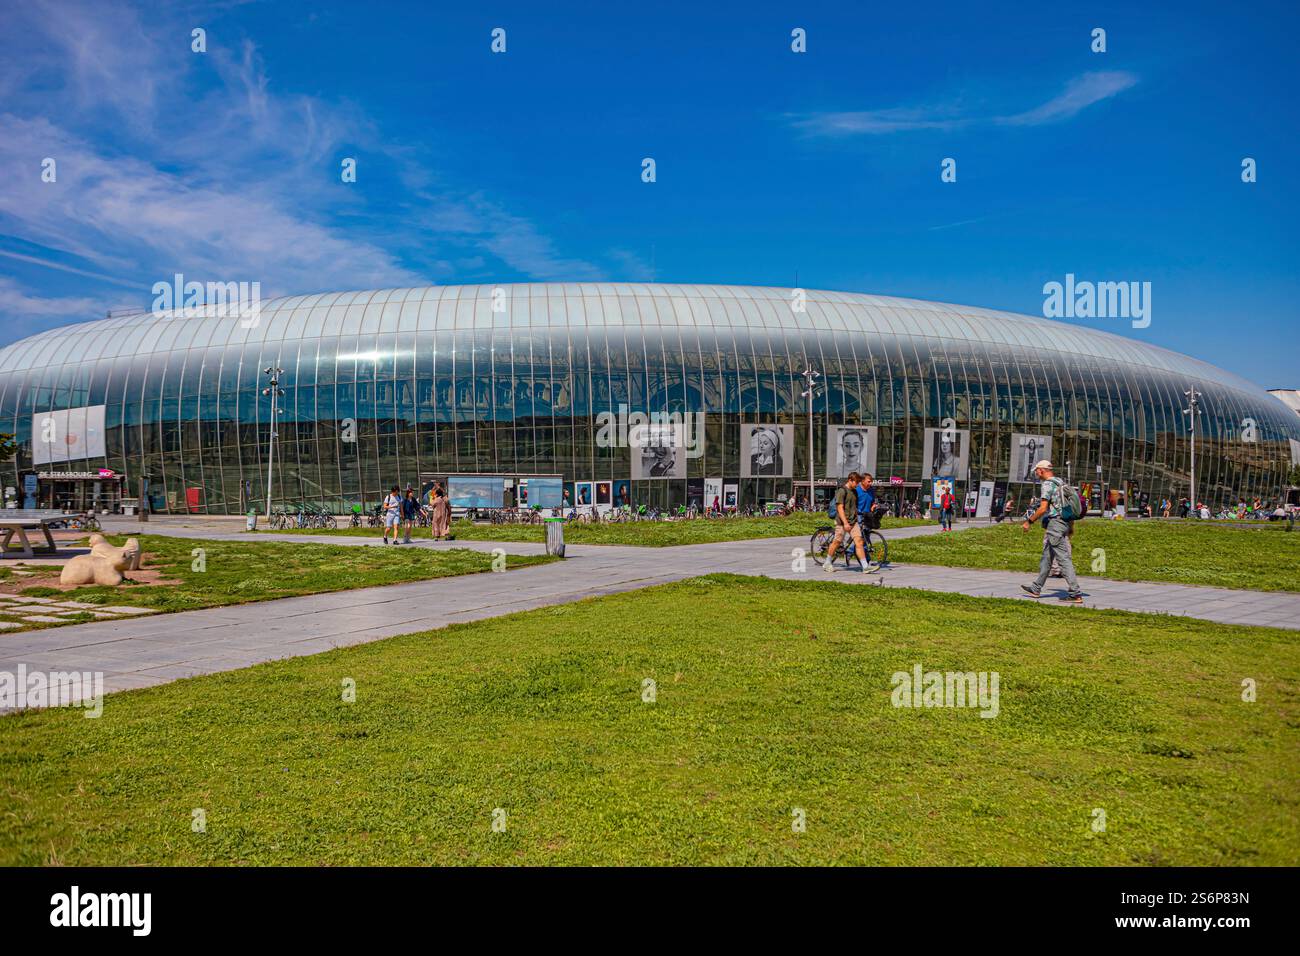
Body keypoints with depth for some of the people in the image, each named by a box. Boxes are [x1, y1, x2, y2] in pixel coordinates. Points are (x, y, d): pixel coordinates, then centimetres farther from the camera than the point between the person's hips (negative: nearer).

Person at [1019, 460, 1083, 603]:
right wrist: (1071, 525, 23)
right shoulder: (1060, 483, 16)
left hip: (1054, 524, -10)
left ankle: (1076, 594, -11)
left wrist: (1029, 521, -11)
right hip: (1064, 523, 10)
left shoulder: (1047, 485, -13)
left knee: (1064, 559, -10)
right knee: (1046, 557, 16)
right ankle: (1036, 588, 25)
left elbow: (1043, 508, -20)